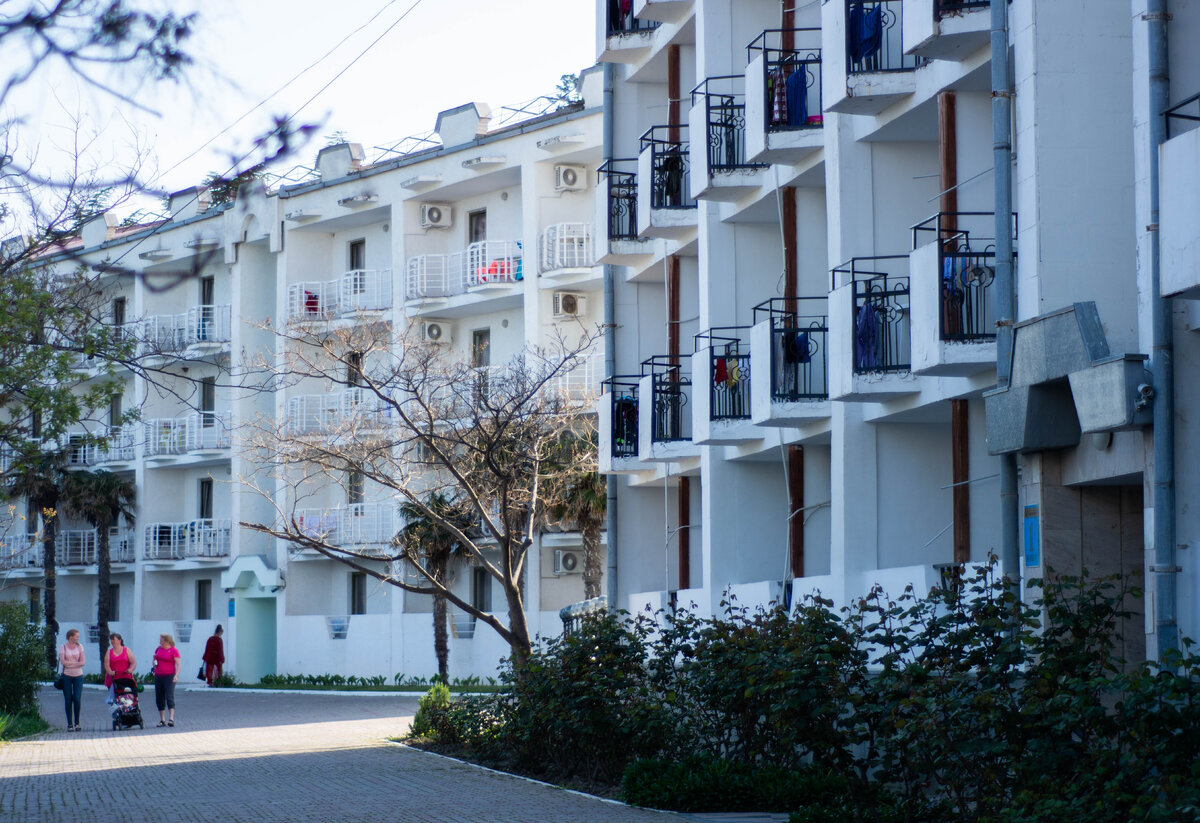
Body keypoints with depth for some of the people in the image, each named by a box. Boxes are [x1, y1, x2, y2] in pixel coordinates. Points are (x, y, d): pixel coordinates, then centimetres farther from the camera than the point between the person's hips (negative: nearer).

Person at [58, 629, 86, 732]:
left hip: (78, 676, 1)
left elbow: (83, 662, -2)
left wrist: (69, 663, -11)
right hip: (67, 676, -1)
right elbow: (63, 661, -11)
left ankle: (77, 723, 8)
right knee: (68, 700, -1)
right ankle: (70, 724, 5)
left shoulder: (79, 647, 8)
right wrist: (76, 662, -8)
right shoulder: (63, 647, 1)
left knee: (77, 700, -6)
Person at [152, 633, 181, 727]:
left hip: (169, 676, -6)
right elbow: (154, 660, 26)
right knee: (159, 699, 6)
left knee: (169, 697, -16)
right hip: (158, 676, 6)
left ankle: (171, 718, -21)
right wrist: (154, 662, 2)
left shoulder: (174, 650, -5)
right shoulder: (158, 649, 13)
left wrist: (176, 674, -26)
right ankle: (162, 720, 14)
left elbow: (178, 664, -12)